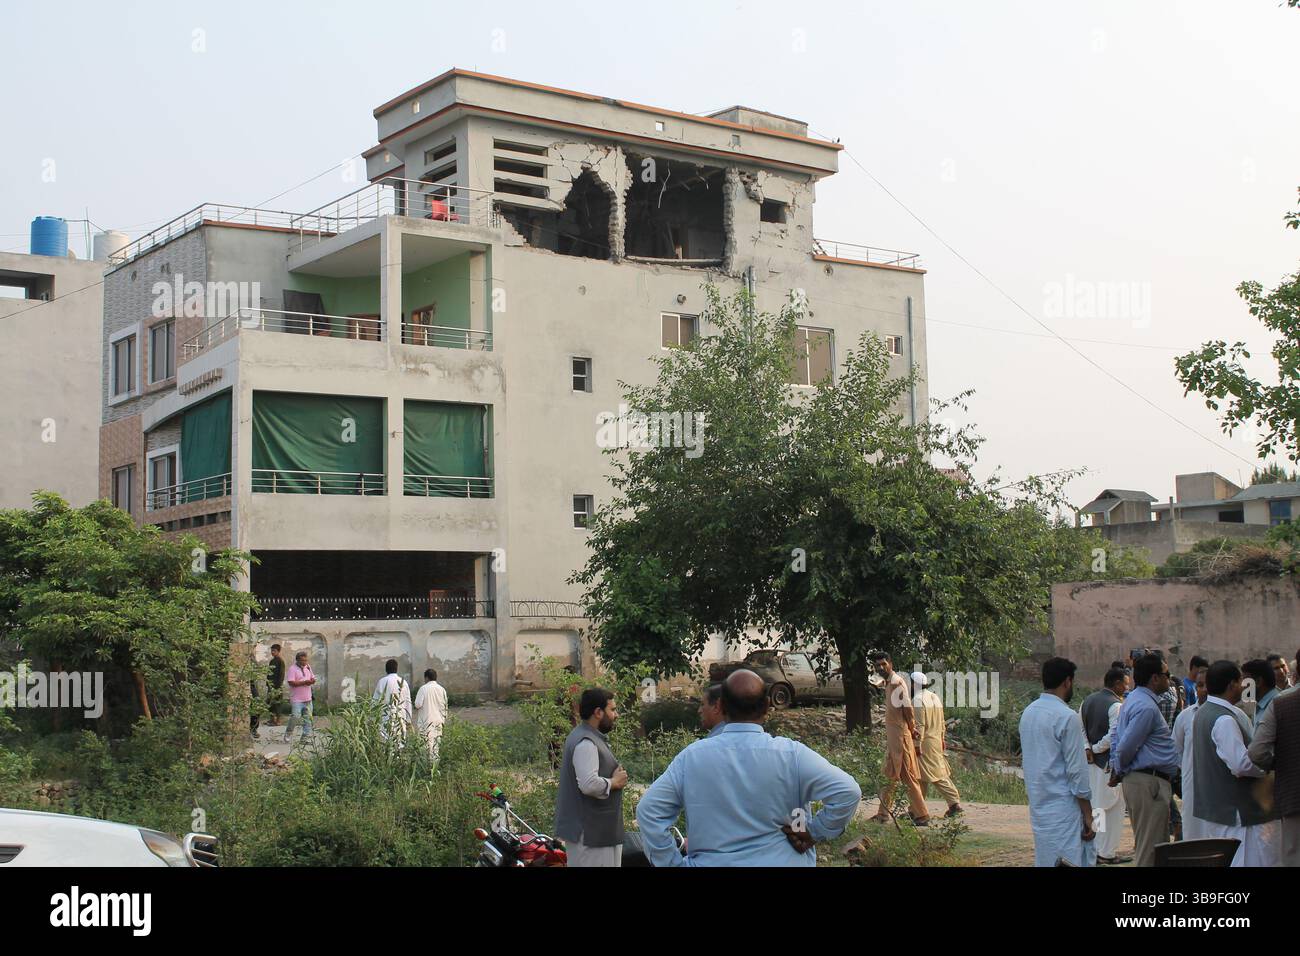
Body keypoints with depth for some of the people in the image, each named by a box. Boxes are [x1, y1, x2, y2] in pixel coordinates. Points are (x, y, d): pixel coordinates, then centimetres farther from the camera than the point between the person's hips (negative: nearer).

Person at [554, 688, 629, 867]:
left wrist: (614, 778, 10)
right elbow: (589, 784, -30)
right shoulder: (586, 743, -18)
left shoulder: (589, 737, 16)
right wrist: (614, 782, -13)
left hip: (596, 830, 11)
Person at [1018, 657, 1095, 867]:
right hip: (1063, 808, -8)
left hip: (1038, 805, 8)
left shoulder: (1028, 713, 9)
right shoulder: (1067, 717, -15)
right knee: (1073, 861, -5)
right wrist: (1088, 816, -10)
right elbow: (1077, 771, -15)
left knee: (1044, 860, 13)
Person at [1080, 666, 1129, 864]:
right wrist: (1096, 749, -11)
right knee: (1113, 807, 3)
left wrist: (1087, 748, -1)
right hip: (1110, 763, -8)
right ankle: (1108, 853, 7)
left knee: (1093, 805, 16)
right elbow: (1114, 736, -23)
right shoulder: (1116, 706, -17)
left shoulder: (1088, 700, 8)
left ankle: (1093, 849, 23)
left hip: (1091, 762, 8)